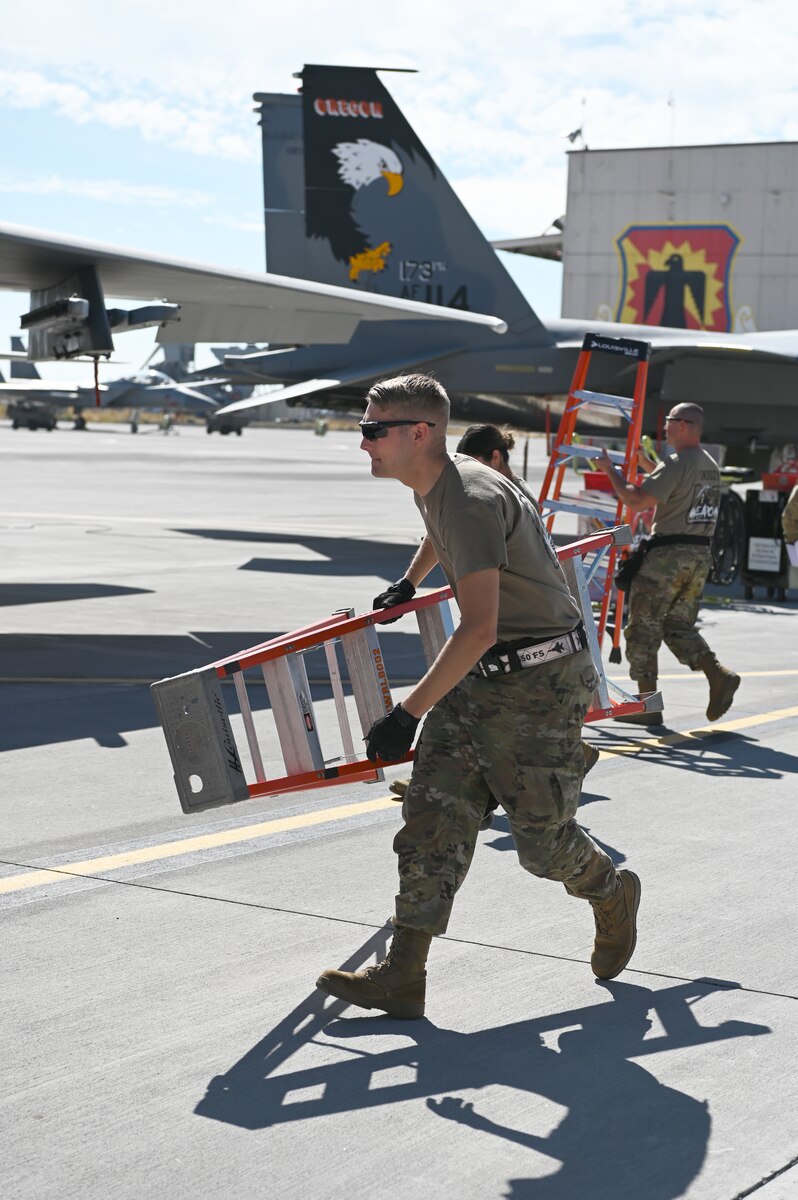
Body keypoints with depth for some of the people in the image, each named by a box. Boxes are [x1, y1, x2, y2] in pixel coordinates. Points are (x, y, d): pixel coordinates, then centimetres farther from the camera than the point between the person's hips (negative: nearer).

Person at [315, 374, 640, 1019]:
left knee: (542, 838, 1)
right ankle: (403, 978, 0)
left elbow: (479, 630, -32)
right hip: (480, 675, 9)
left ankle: (614, 895, 34)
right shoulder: (434, 488, 5)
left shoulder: (471, 501, -26)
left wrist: (408, 712, -30)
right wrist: (408, 583, 48)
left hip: (540, 681, -9)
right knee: (433, 815, 0)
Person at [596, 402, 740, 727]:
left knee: (644, 627, 1)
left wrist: (609, 469, -8)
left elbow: (636, 501, -19)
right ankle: (719, 674, -6)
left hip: (668, 554, -8)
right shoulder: (711, 466, 14)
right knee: (679, 626, 16)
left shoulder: (675, 465, -15)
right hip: (700, 554, 8)